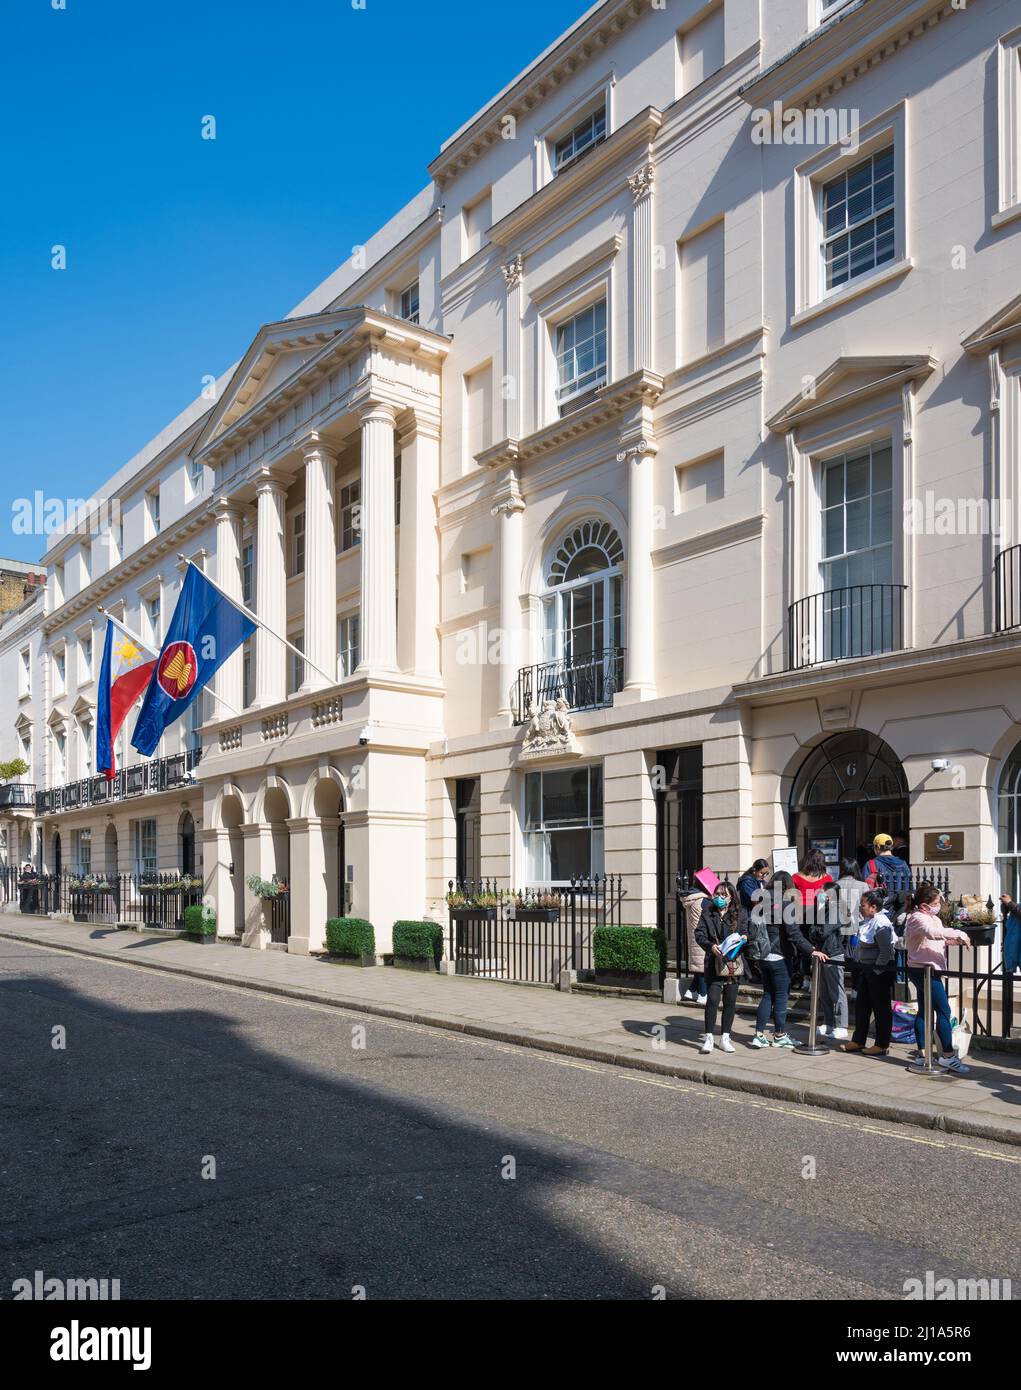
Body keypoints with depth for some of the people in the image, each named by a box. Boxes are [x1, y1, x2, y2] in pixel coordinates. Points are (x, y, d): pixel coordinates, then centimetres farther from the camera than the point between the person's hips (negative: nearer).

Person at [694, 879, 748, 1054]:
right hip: (715, 962, -2)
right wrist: (711, 946, -17)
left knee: (730, 1000, 7)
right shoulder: (707, 913, 5)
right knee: (713, 999, -8)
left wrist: (744, 938, -14)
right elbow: (699, 934, -1)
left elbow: (745, 931, 9)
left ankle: (725, 1037, 18)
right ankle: (708, 1037, 0)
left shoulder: (740, 913, 8)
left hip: (734, 962, 2)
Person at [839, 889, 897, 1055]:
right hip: (865, 969, 10)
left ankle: (882, 1045, 12)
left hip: (879, 971, -10)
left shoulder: (881, 924, -21)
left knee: (881, 1007, 2)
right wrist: (859, 964, 15)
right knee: (861, 1005, 14)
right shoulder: (867, 921, 8)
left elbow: (886, 951, -23)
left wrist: (877, 970, -17)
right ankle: (858, 1041, 23)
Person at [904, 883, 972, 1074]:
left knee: (923, 1010, 11)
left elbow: (940, 939, 18)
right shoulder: (918, 918, -16)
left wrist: (957, 940, 0)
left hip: (924, 971, 10)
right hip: (924, 970, -10)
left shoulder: (932, 918, 15)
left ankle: (922, 1055, 15)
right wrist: (960, 934, -33)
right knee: (944, 1010, -9)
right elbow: (932, 932, -35)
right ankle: (948, 1056, -5)